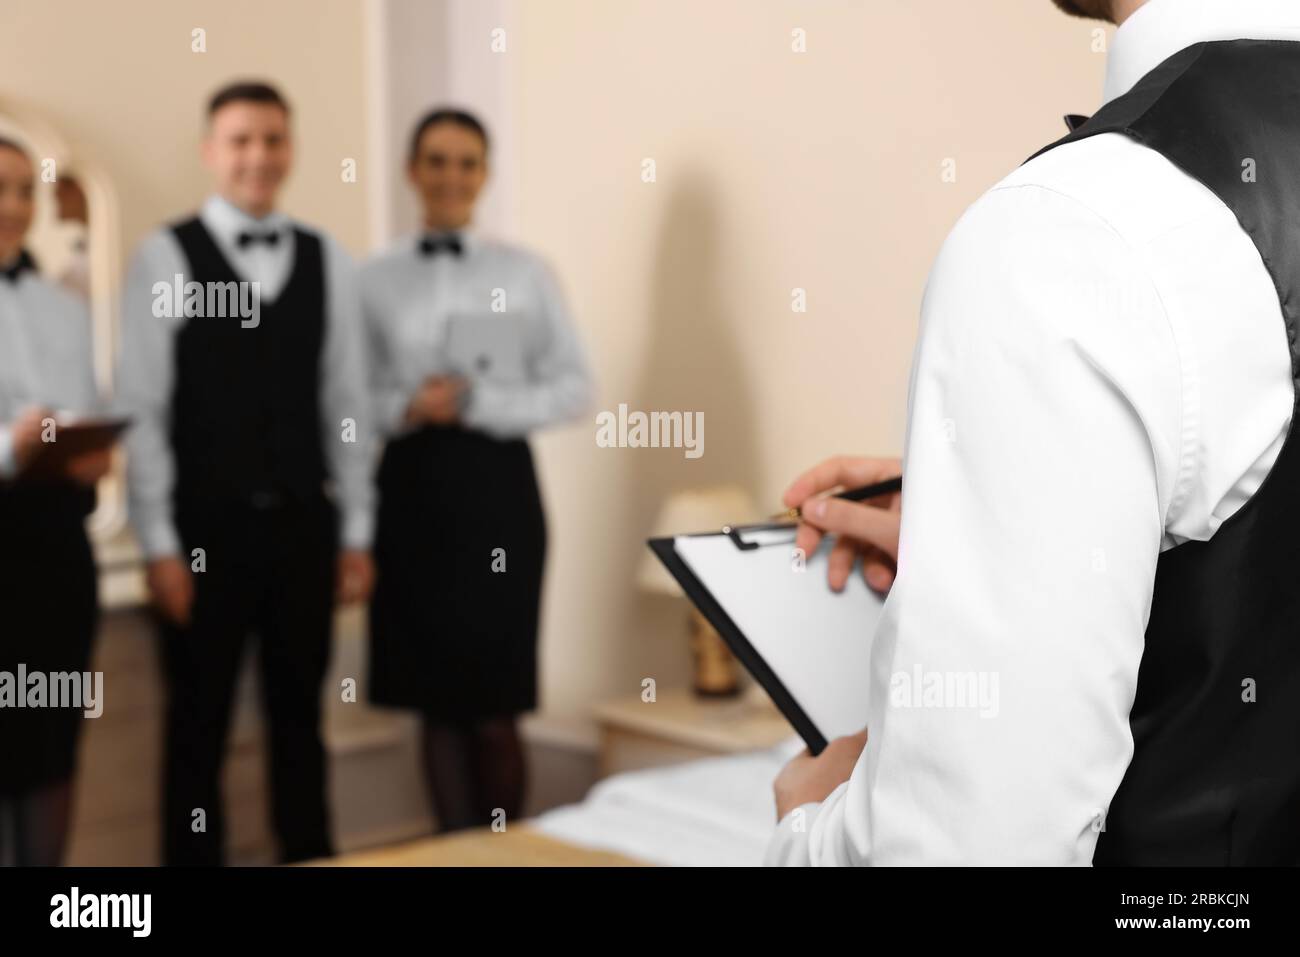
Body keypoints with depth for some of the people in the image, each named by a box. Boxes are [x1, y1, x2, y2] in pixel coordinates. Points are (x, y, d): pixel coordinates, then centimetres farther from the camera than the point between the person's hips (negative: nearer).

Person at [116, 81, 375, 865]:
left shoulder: (329, 262, 6)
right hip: (205, 526, -3)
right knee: (199, 722, 6)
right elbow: (142, 409, -5)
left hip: (303, 522, 3)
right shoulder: (165, 257, -3)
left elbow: (349, 401, 8)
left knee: (300, 714, 12)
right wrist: (160, 543, -9)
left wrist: (357, 533, 5)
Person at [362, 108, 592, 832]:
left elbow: (575, 387, -1)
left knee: (495, 706, 0)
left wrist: (478, 402, -11)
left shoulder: (527, 273, 2)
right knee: (437, 699, 8)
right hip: (413, 486, 2)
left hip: (495, 482, -2)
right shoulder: (376, 280, 6)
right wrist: (405, 408, -13)